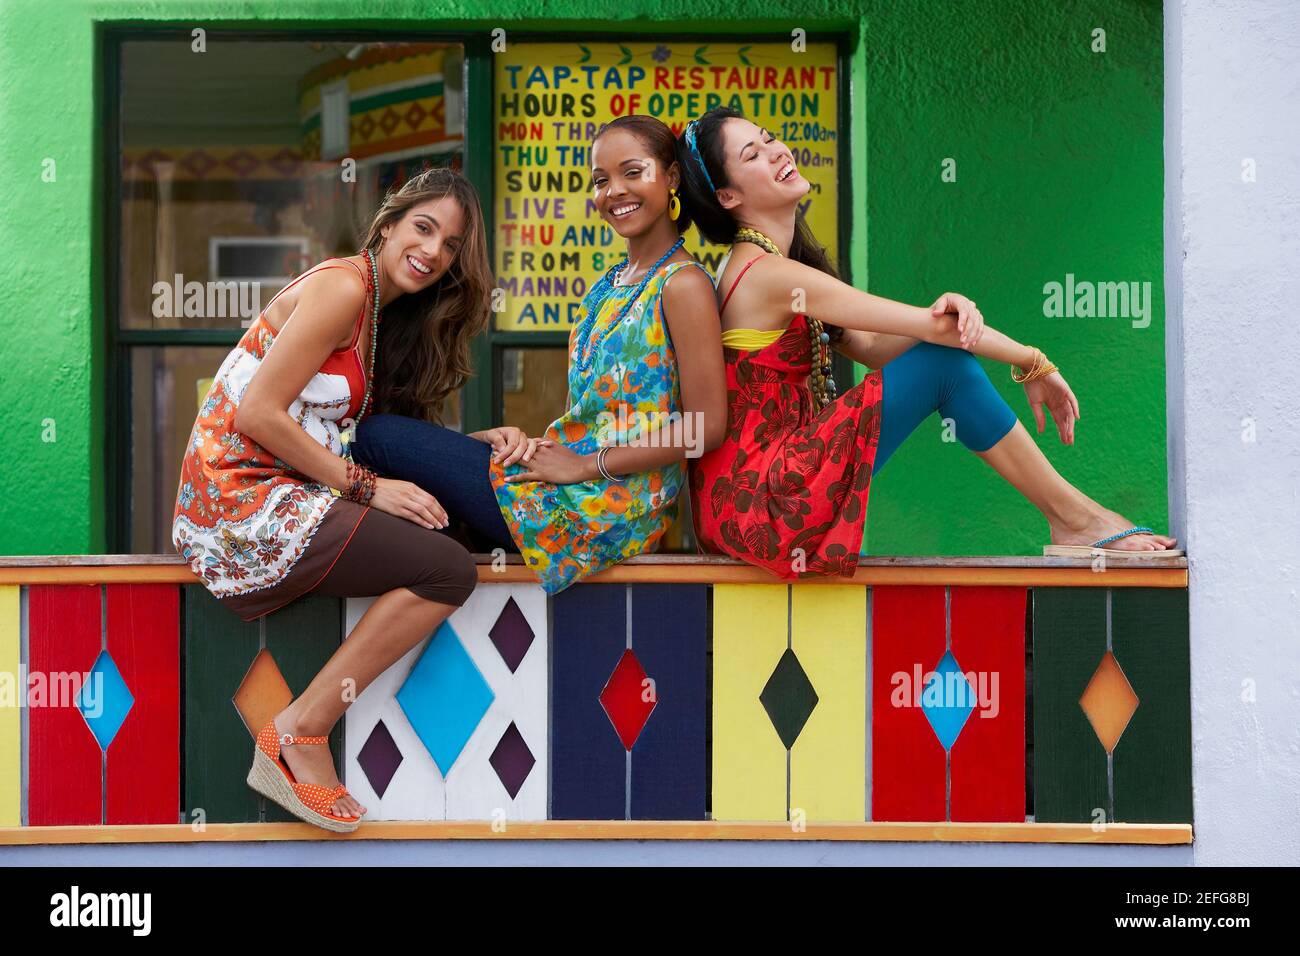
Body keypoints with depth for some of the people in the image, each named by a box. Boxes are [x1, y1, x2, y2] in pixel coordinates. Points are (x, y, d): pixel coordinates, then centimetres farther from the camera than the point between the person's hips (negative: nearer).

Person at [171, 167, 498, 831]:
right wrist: (366, 487, -14)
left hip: (281, 497, 9)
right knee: (447, 569, -15)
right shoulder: (342, 286, -10)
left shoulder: (388, 314, 18)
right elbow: (258, 414, -17)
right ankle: (297, 736, -8)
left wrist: (477, 445, -1)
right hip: (245, 503, -9)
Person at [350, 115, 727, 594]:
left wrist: (582, 465, -16)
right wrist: (544, 444, 1)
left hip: (611, 510, -9)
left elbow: (704, 427, -18)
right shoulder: (610, 283, 15)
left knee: (377, 435, -6)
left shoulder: (683, 284, -12)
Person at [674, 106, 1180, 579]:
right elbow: (933, 328, -13)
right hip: (763, 499, -10)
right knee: (945, 360, -11)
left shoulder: (762, 264, 15)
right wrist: (1036, 364, -1)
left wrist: (948, 313, -14)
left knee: (945, 341, 6)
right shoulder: (767, 274, -16)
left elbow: (871, 346, 6)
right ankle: (1073, 517, 1)